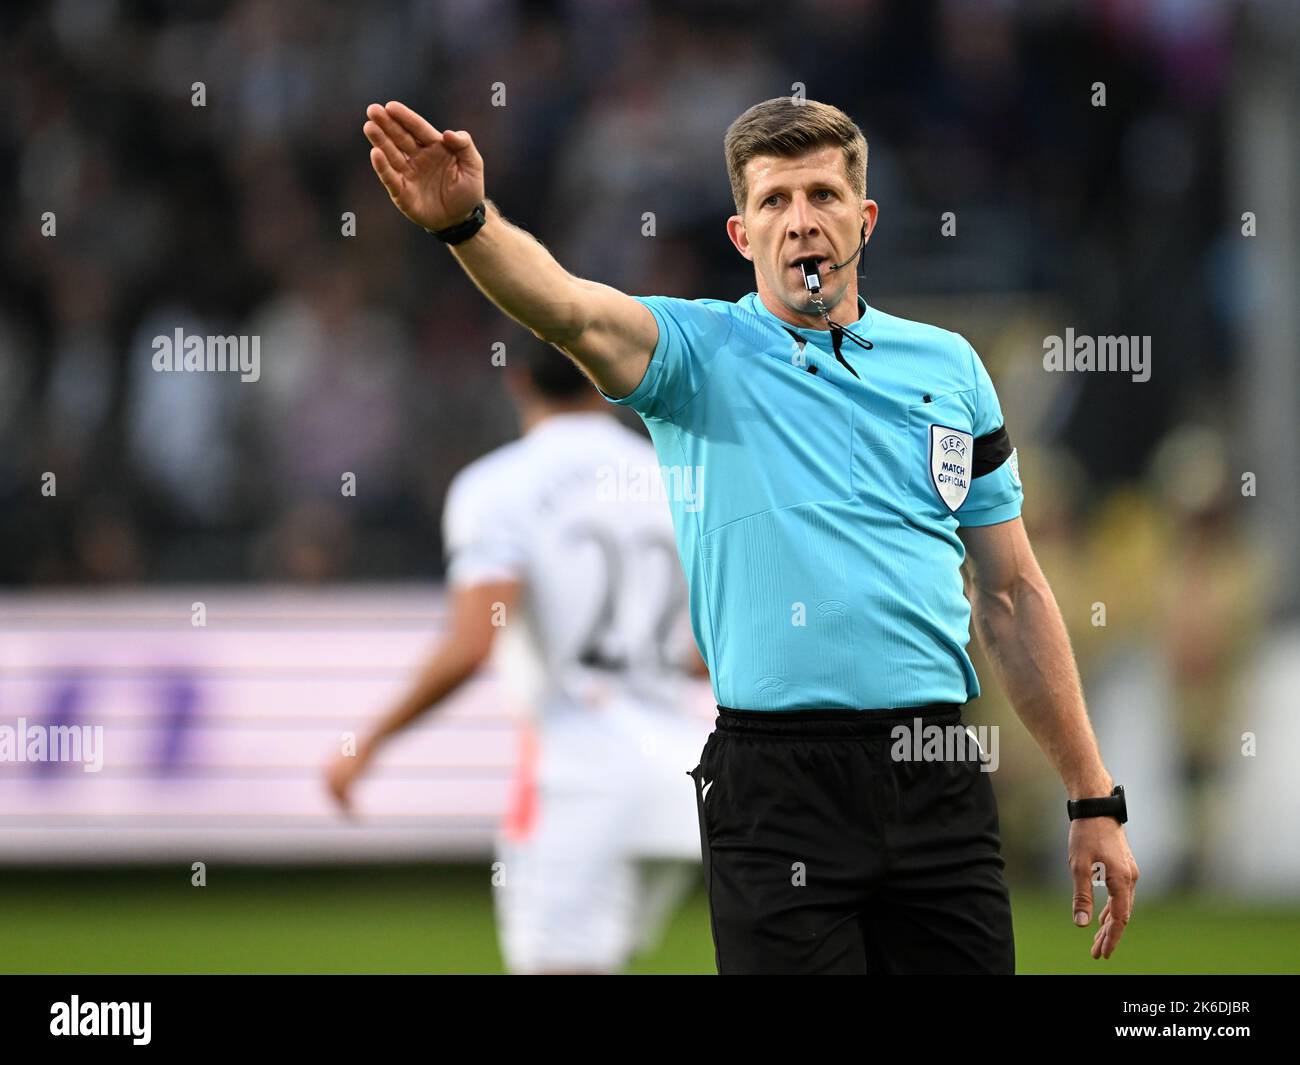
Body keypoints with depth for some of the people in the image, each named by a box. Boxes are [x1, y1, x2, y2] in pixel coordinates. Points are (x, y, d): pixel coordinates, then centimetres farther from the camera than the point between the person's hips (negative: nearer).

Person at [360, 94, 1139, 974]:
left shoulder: (948, 365, 12)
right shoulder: (698, 350, 3)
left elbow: (1012, 592, 15)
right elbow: (573, 311, -19)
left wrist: (1093, 801, 10)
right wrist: (467, 221, -41)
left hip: (942, 784, 3)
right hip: (778, 791, -3)